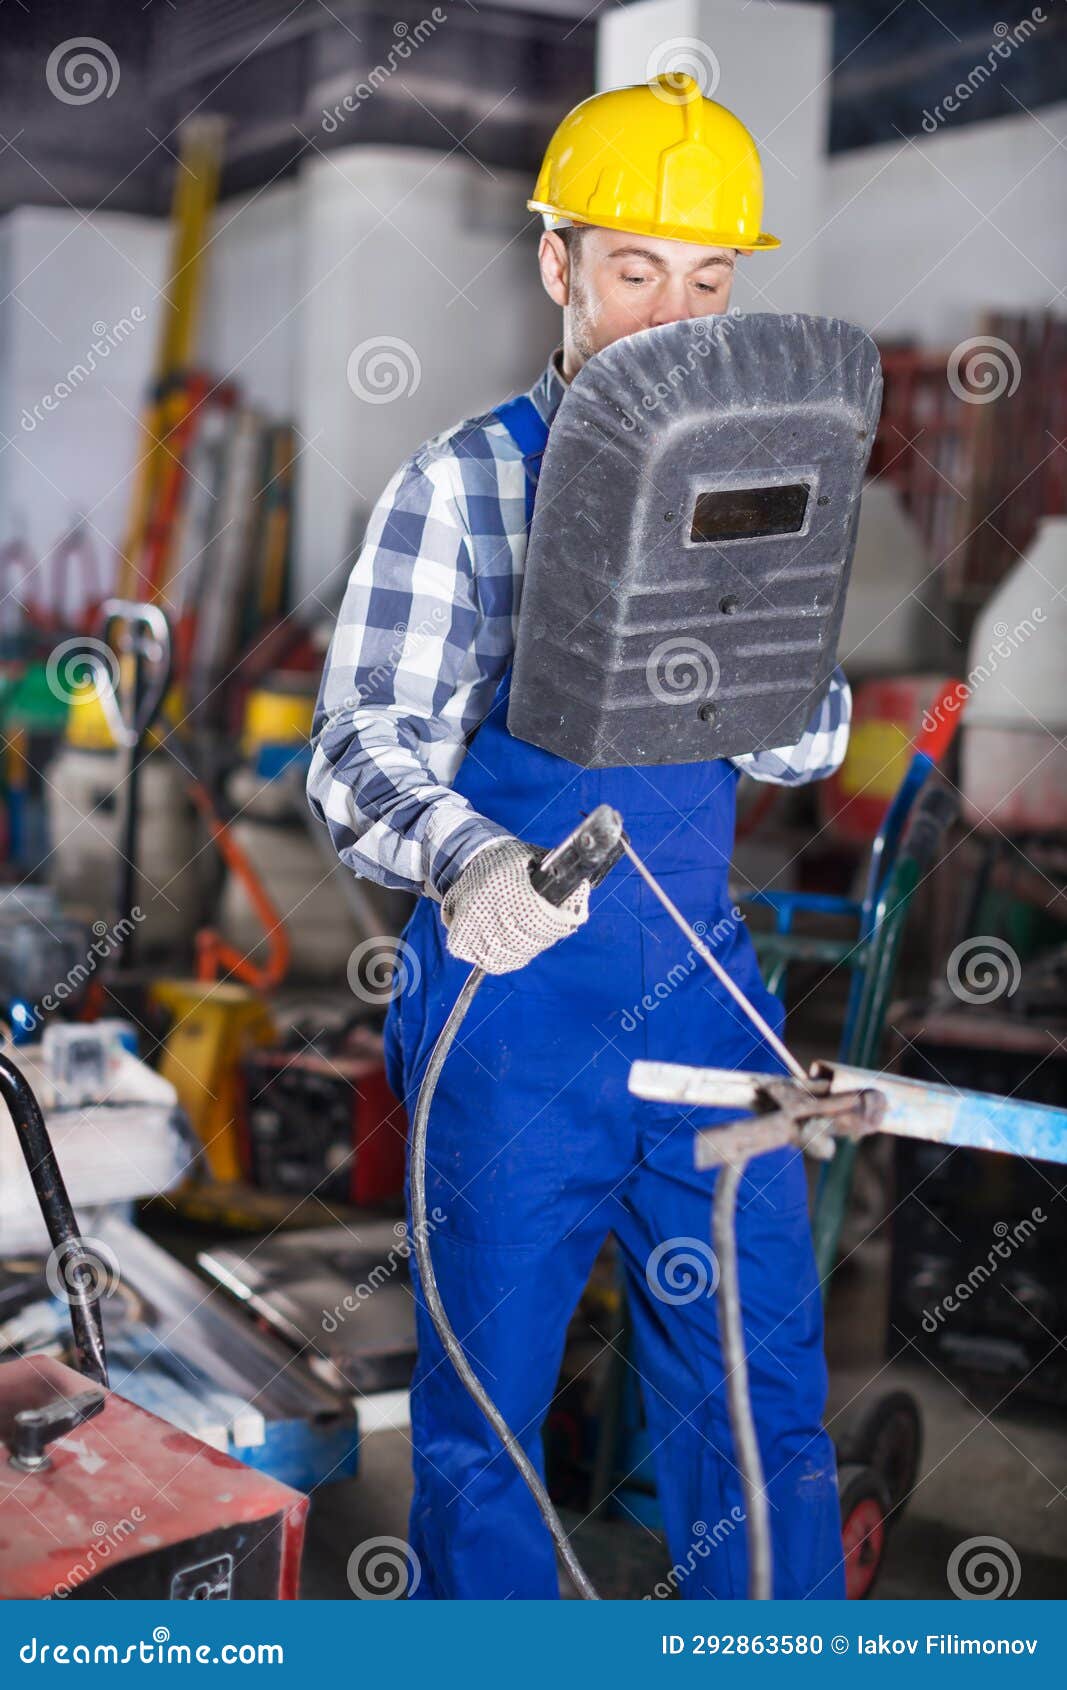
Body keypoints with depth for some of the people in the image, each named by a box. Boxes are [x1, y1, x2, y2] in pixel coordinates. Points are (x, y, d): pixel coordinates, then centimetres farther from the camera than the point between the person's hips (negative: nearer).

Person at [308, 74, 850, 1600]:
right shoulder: (462, 485, -4)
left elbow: (812, 742, 6)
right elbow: (363, 743, -14)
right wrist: (458, 853, -35)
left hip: (707, 995, 4)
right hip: (512, 1001, -3)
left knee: (766, 1399, 8)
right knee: (487, 1402, 8)